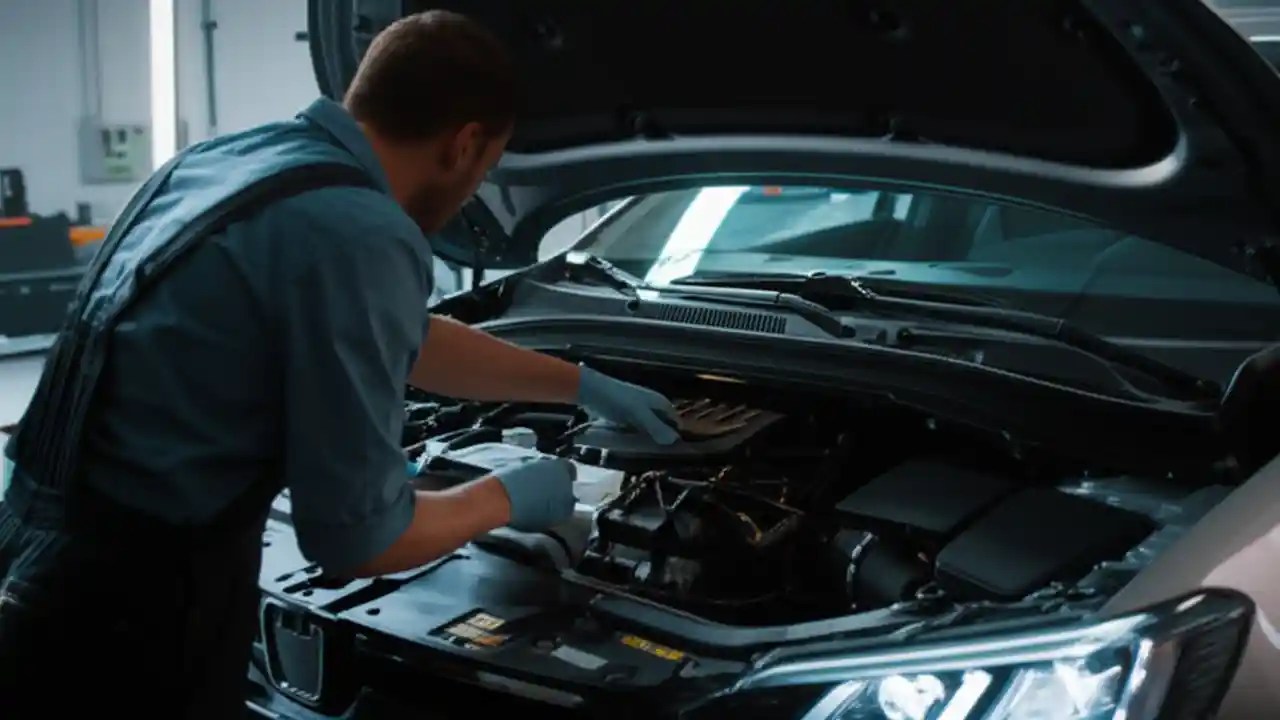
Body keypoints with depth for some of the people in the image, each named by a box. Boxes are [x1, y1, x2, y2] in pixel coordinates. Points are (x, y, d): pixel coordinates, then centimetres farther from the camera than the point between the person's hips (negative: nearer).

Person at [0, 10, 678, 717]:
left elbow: (413, 343, 23)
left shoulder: (247, 156, 9)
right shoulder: (359, 238, -20)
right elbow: (359, 540, -16)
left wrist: (582, 384, 32)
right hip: (130, 609, -9)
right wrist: (509, 498, 3)